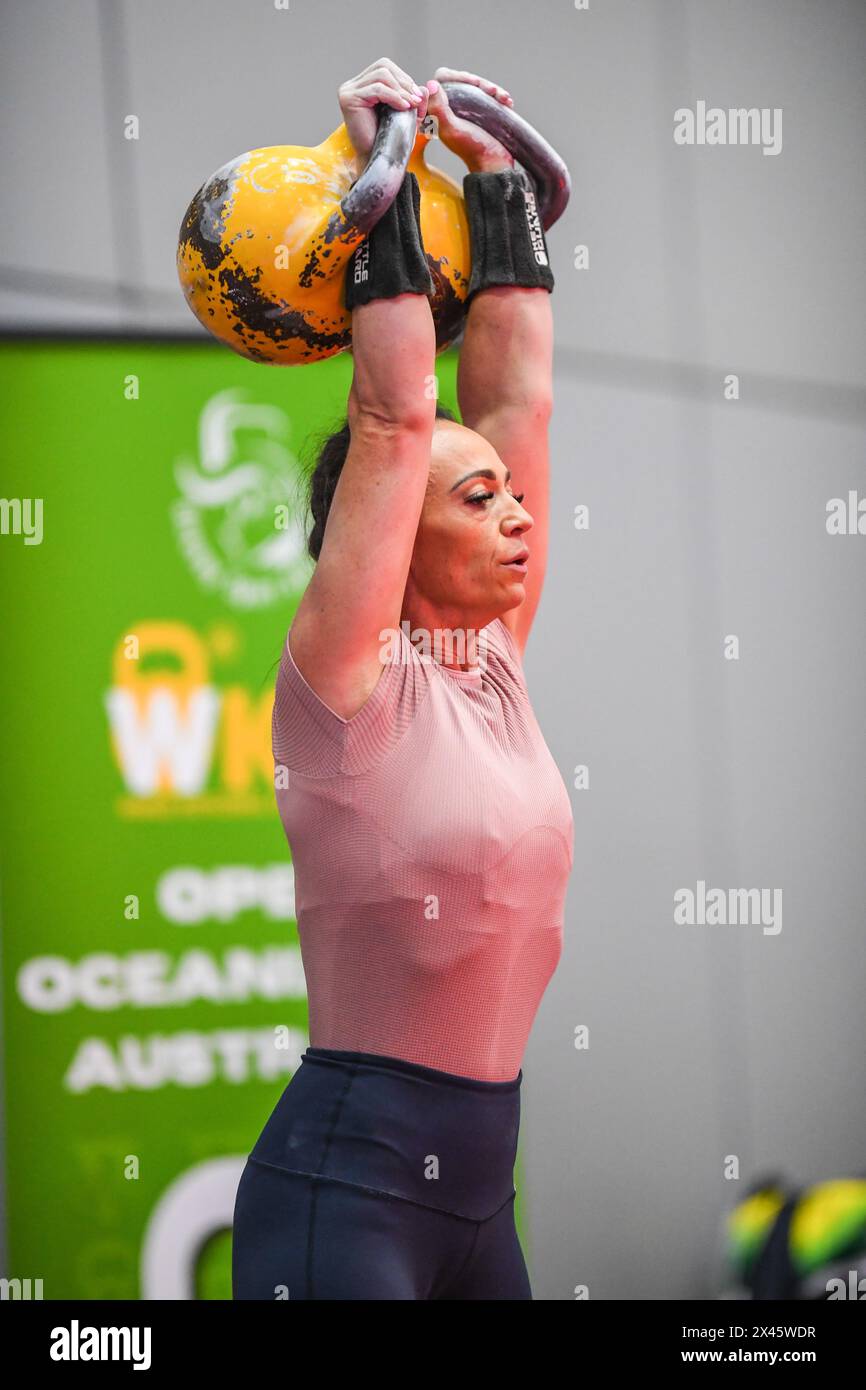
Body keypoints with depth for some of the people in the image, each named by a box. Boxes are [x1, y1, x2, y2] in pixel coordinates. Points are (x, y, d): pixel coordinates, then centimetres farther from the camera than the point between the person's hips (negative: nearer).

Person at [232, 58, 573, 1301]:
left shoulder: (491, 662, 8)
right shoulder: (351, 683, -9)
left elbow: (518, 400, 10)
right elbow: (395, 421, -15)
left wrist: (496, 181, 10)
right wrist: (388, 182, -10)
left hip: (475, 1184, 8)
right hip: (348, 1184, -7)